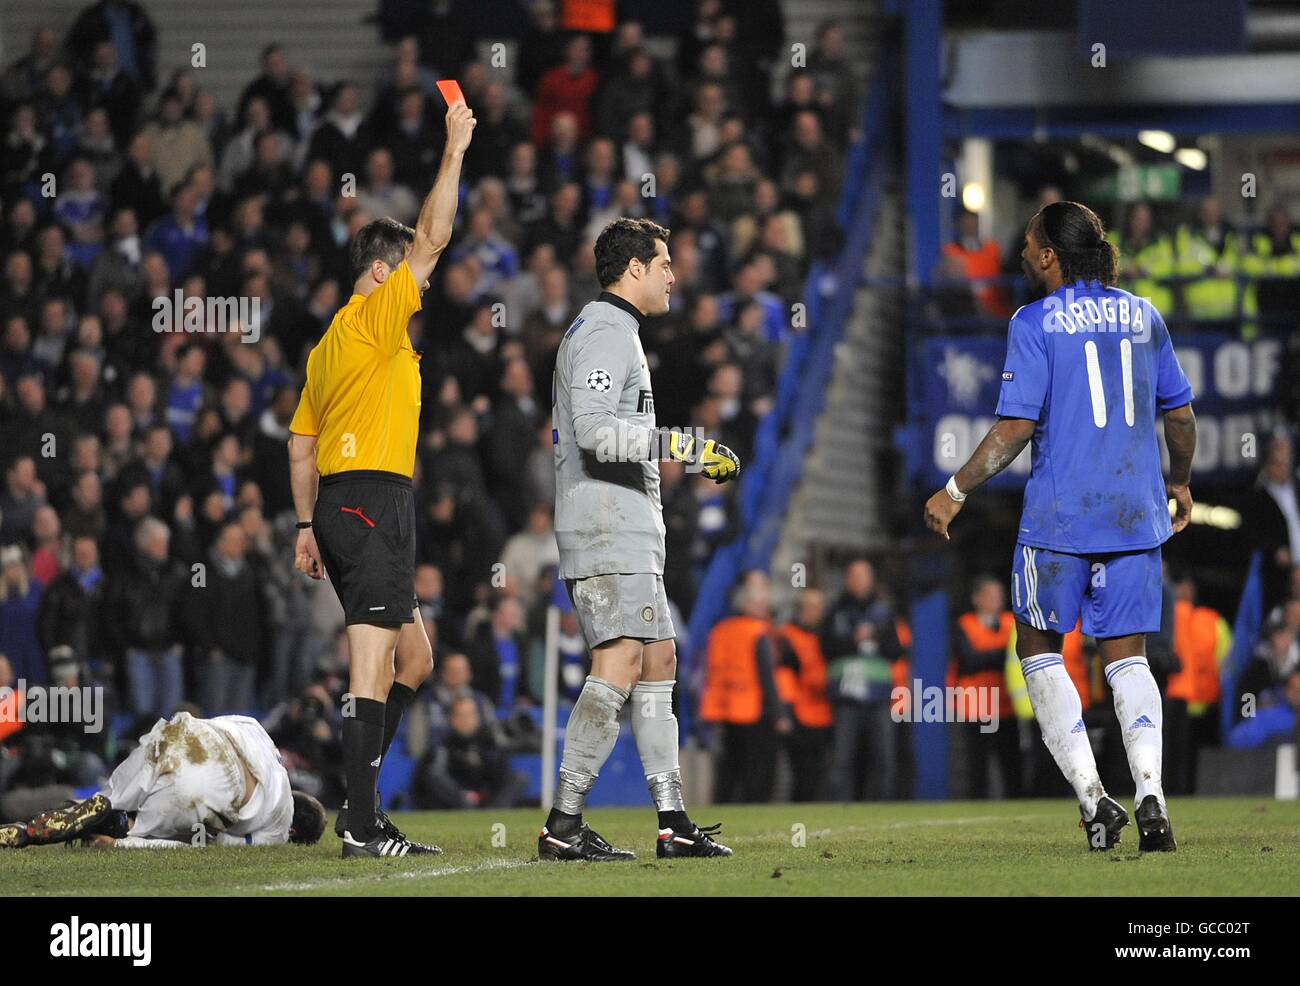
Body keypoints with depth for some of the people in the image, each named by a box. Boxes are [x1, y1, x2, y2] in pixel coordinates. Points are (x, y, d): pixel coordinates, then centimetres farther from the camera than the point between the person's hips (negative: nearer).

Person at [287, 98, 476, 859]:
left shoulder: (329, 345, 20)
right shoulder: (374, 316, -5)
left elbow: (301, 442, 20)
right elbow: (434, 238, -10)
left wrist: (308, 526, 20)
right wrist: (455, 151, -2)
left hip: (340, 503, 10)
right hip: (374, 501, -10)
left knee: (414, 660, 14)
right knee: (375, 663, -12)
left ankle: (362, 804, 11)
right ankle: (361, 822, -15)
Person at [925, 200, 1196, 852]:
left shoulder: (1035, 323, -7)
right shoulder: (1142, 316, 8)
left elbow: (1017, 426, -12)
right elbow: (1180, 413, 15)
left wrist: (955, 492, -4)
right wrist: (1180, 483, 31)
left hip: (1059, 516, -4)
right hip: (1136, 515, 4)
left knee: (1038, 648, 10)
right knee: (1126, 654, 9)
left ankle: (1092, 795, -2)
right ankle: (1150, 794, -10)